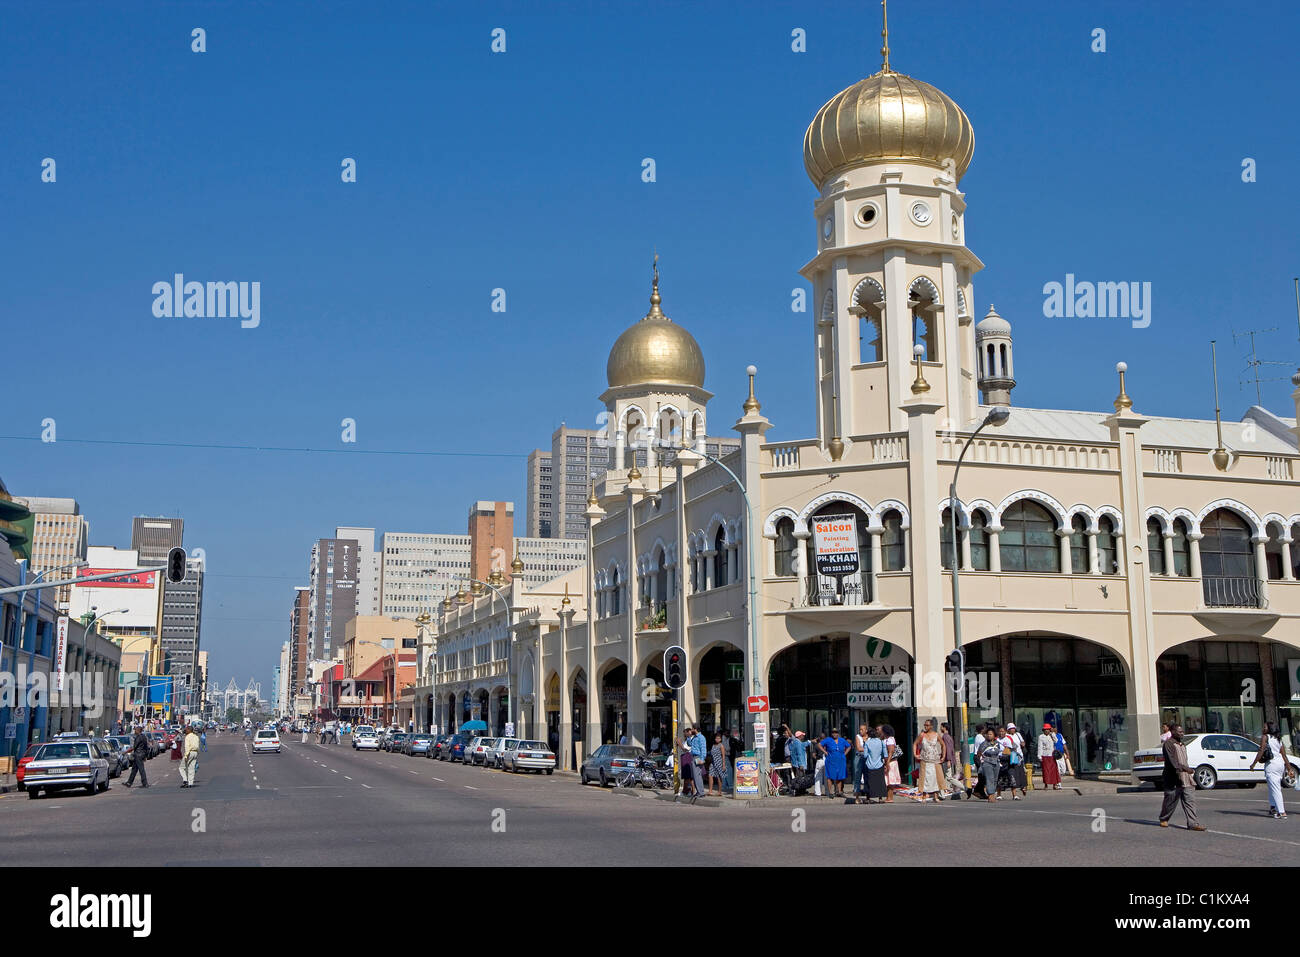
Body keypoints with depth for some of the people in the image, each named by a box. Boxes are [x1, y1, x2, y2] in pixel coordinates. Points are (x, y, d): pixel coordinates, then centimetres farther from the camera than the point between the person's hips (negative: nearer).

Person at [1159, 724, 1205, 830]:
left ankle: (1193, 823, -9)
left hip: (1184, 778, 7)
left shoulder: (1181, 745, 18)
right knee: (1170, 800, 4)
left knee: (1188, 801, -3)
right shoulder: (1168, 744, -10)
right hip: (1173, 779, -7)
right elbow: (1172, 760, -21)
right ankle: (1164, 819, 24)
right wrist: (1185, 768, -32)